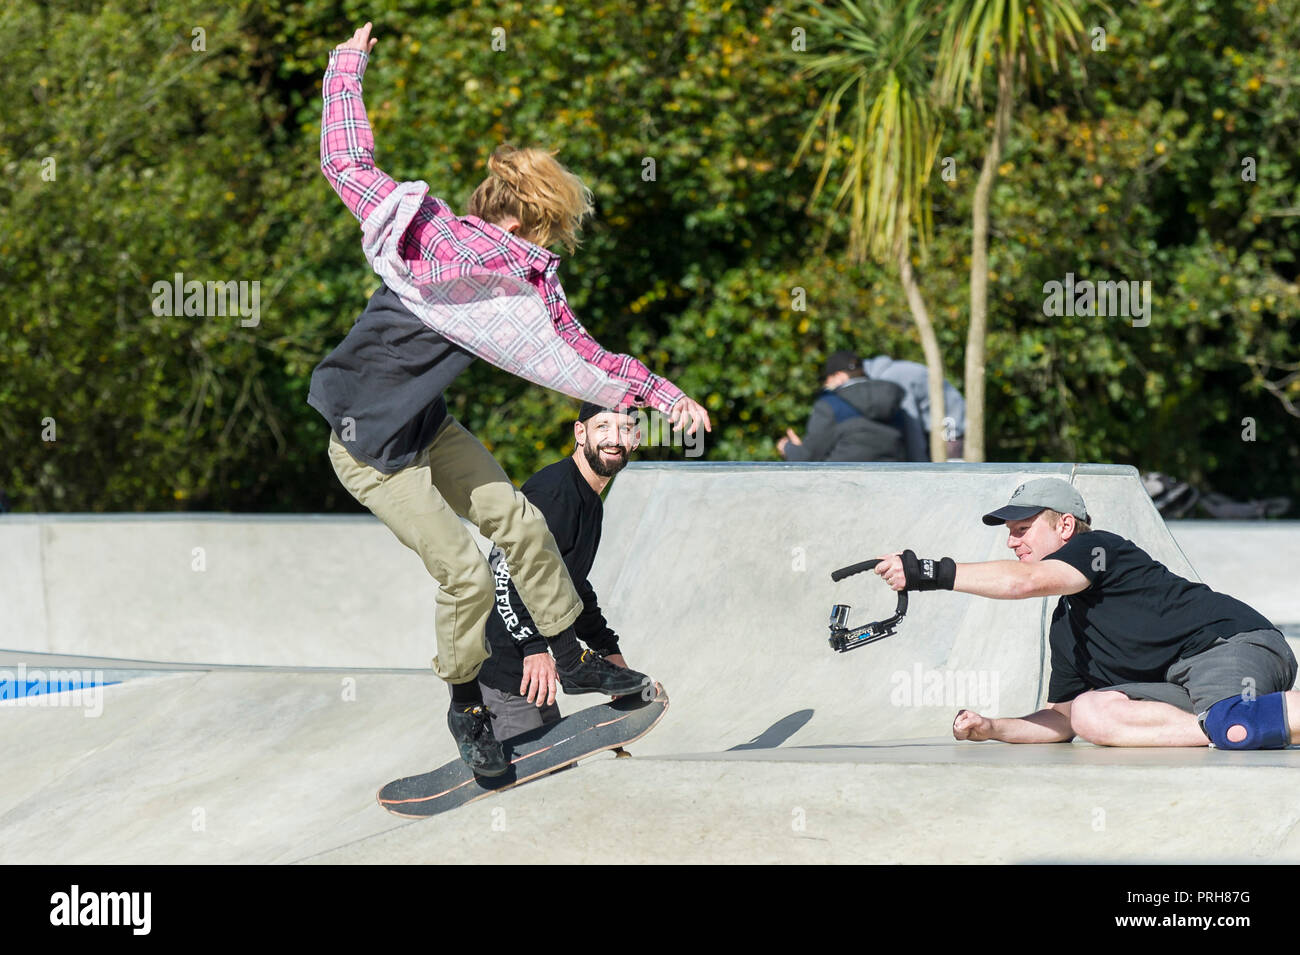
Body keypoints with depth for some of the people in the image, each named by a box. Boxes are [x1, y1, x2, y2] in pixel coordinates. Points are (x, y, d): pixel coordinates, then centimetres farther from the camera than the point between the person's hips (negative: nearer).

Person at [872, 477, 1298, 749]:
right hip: (1180, 686, 9)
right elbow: (1061, 718, 26)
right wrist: (991, 729, 10)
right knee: (1090, 711, -20)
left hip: (1234, 646, -9)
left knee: (1232, 726, -43)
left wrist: (931, 573, -22)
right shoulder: (1065, 629, 24)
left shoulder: (1099, 547, -2)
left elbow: (1026, 581, -20)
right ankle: (1213, 726, -27)